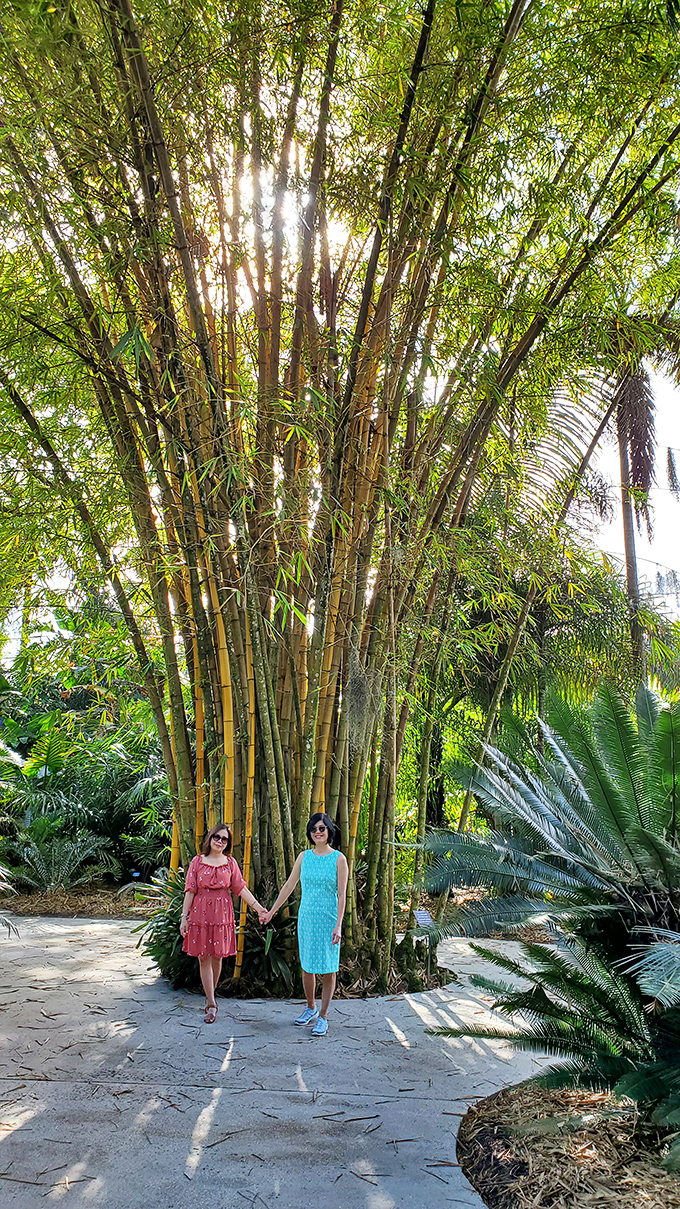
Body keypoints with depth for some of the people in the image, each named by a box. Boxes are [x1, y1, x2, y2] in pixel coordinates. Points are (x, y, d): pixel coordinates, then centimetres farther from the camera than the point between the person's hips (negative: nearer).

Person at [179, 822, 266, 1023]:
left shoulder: (230, 863, 6)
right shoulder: (198, 861, 2)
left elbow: (241, 889, 3)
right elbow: (190, 891, 1)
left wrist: (258, 907, -6)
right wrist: (184, 917, -2)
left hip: (222, 914, 1)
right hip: (200, 913, -1)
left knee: (217, 957, 7)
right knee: (204, 958, -1)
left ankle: (210, 996, 26)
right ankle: (211, 1003, 4)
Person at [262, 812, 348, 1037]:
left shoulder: (338, 859, -6)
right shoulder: (304, 857, 5)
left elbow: (342, 895, -7)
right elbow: (289, 886, 13)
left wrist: (338, 925, -14)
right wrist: (272, 912, 16)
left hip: (328, 918, -4)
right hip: (306, 917, 4)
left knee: (328, 969, 2)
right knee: (307, 967, 10)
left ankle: (323, 1017, 14)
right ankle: (311, 1008, 31)